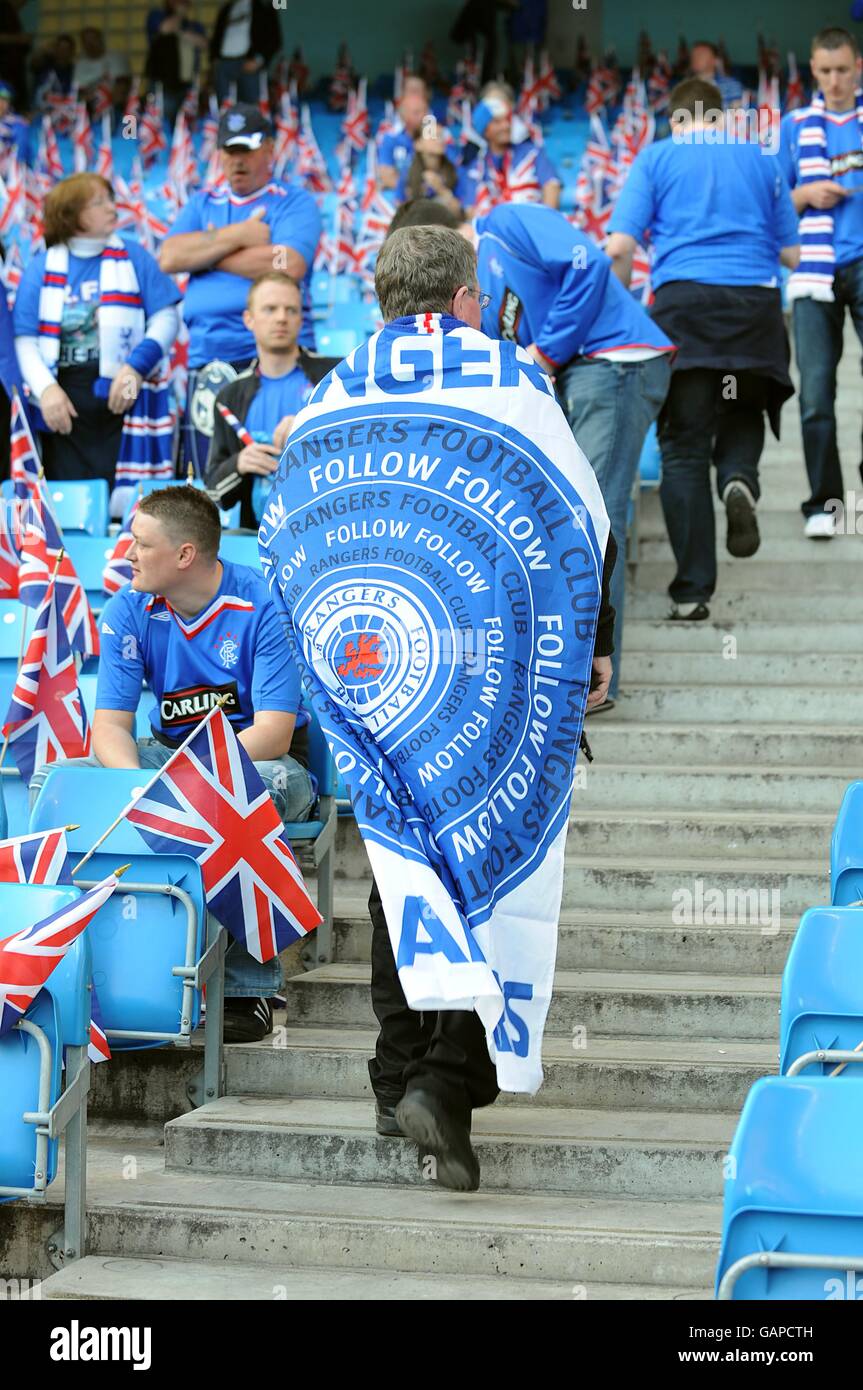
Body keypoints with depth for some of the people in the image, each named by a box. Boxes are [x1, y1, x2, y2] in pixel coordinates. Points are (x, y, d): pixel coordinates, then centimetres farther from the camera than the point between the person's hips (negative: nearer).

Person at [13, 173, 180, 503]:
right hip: (64, 403, 1)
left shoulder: (133, 258, 9)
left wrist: (136, 367, -13)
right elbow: (26, 338, 3)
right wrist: (45, 388, -14)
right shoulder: (42, 267, 8)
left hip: (121, 398, -1)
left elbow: (166, 317, 3)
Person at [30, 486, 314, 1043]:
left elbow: (273, 734, -23)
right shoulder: (129, 610, -4)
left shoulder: (263, 606, -18)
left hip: (267, 759, -4)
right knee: (53, 781, -18)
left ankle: (250, 985, -30)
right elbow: (110, 724, -8)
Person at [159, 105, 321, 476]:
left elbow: (289, 264, -13)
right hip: (207, 364, 4)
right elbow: (169, 258, 4)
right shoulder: (202, 204, 20)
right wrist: (237, 236, -5)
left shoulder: (294, 203, 6)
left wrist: (205, 252, -1)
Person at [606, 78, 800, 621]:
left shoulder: (655, 159, 9)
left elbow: (619, 247, -1)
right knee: (744, 414, 22)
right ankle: (739, 478, -14)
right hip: (756, 305, 2)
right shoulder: (761, 159, 15)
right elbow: (791, 254, 15)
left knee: (684, 446, 3)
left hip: (683, 302, -1)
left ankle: (693, 591, -1)